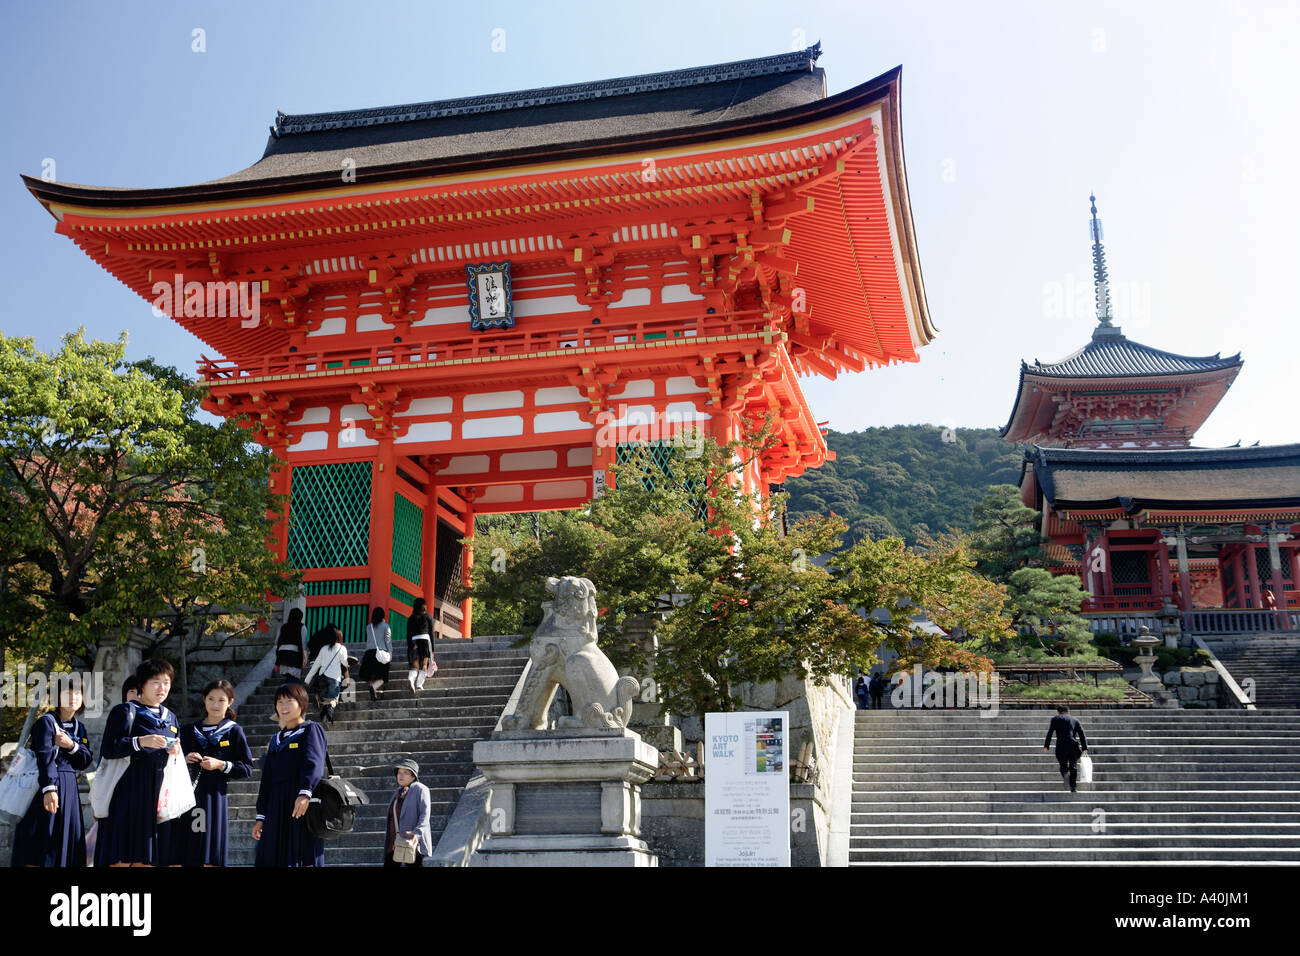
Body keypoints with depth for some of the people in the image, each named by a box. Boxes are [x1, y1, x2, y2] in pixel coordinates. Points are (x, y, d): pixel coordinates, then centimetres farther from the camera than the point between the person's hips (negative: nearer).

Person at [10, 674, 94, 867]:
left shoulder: (80, 728, 14)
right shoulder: (46, 721, -7)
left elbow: (85, 762, 9)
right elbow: (45, 757, -19)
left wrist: (71, 746, -10)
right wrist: (49, 788, -30)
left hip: (69, 788, 7)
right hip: (45, 786, -7)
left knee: (64, 841, 4)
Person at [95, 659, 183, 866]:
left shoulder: (171, 719, 19)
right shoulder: (126, 712, 2)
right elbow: (107, 750, -9)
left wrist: (175, 751, 3)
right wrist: (141, 742, -20)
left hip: (158, 792, 5)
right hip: (130, 790, -5)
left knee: (146, 859, 2)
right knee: (122, 859, -10)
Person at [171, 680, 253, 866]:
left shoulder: (234, 731, 6)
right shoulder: (188, 730, 15)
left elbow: (247, 768, 2)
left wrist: (221, 765, -10)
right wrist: (184, 760, -1)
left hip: (213, 795, -3)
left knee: (209, 859, -6)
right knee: (179, 857, -2)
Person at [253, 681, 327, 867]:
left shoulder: (312, 730, 2)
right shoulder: (276, 740, 22)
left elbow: (314, 764, -15)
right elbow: (266, 779, 21)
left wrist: (305, 793, -31)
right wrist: (261, 817, 16)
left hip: (302, 806, -6)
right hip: (276, 807, 6)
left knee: (304, 859, -9)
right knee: (273, 859, 1)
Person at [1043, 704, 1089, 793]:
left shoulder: (1055, 719, 12)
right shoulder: (1075, 720, 18)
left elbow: (1050, 733, 2)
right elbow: (1082, 734, 9)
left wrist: (1046, 746, 1)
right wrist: (1084, 748, 6)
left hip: (1061, 746, -1)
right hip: (1074, 745, 1)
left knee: (1063, 766, 11)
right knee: (1073, 767, 13)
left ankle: (1065, 774, -21)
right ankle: (1074, 788, 8)